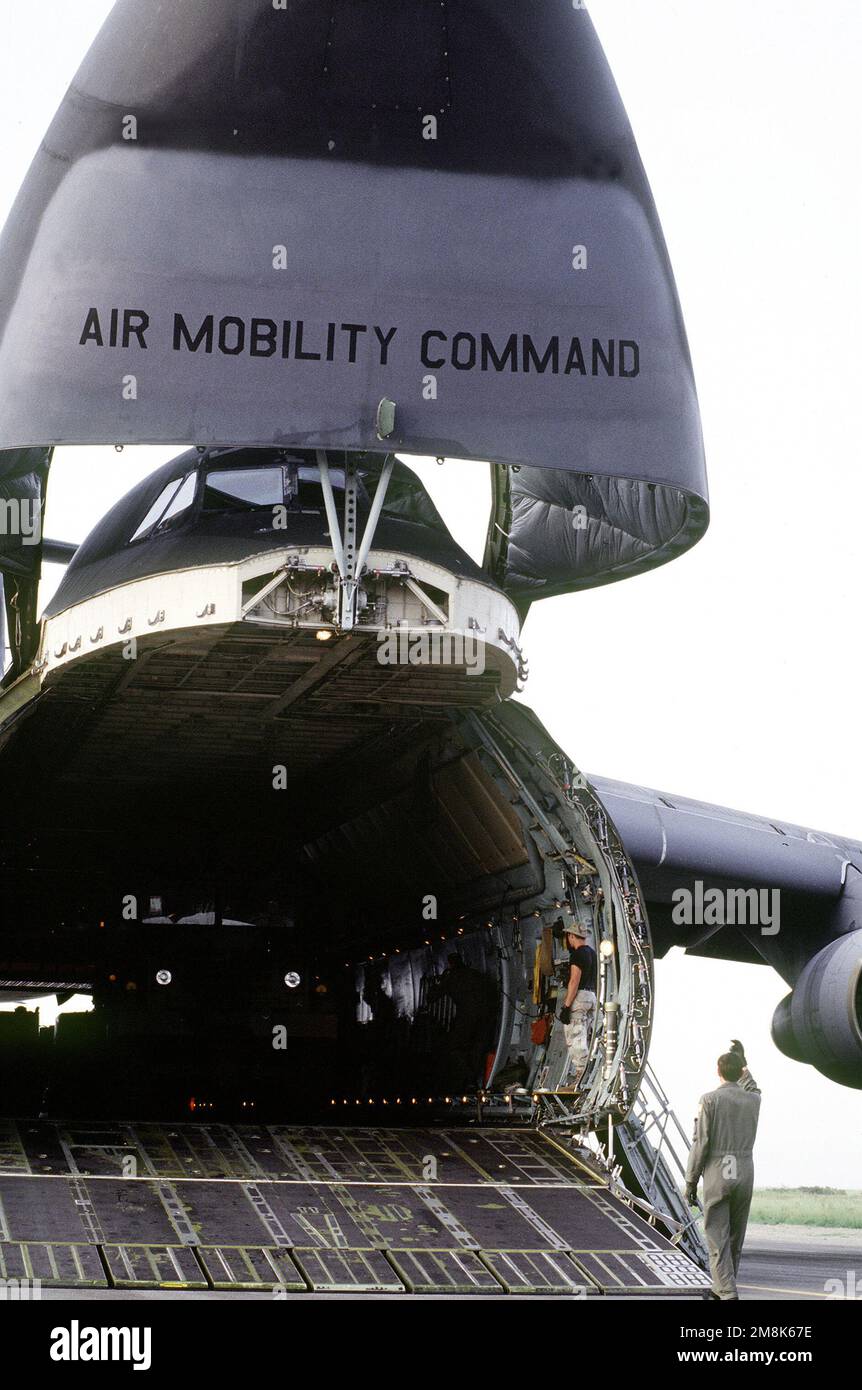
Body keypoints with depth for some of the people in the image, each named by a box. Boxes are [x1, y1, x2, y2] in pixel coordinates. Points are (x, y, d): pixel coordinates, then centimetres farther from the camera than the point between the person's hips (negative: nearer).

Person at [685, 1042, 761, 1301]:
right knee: (735, 1240, 15)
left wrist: (691, 1181, -3)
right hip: (745, 1173, 4)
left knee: (718, 1240, -5)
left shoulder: (710, 1099, -8)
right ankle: (722, 1288, 26)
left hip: (717, 1175, -4)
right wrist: (743, 1061, 37)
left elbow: (701, 1143, -10)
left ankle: (728, 1293, -16)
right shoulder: (752, 1100, 5)